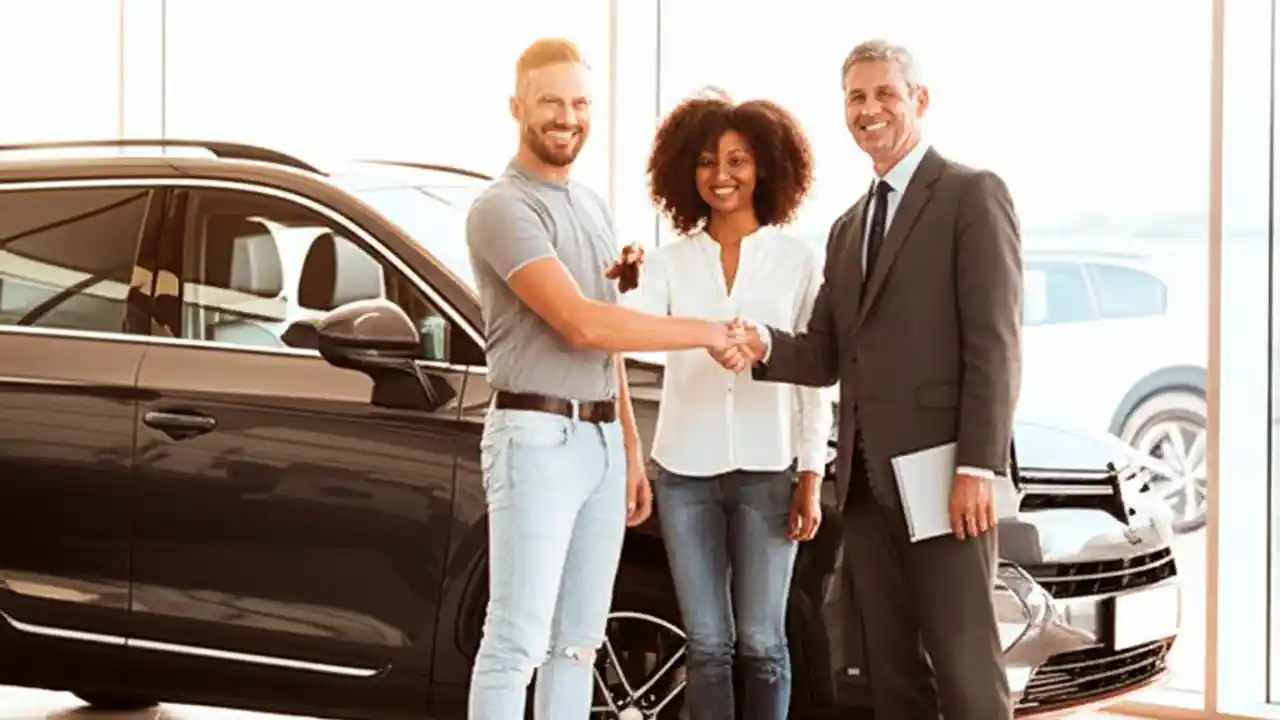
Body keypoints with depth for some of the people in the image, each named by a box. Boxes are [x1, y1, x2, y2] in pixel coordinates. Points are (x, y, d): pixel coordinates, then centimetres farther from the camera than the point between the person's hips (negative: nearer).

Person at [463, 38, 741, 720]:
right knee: (517, 641, -9)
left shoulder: (593, 206, 17)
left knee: (578, 642, 10)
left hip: (600, 441, 8)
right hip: (537, 438, -8)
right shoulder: (503, 208, -11)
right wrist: (708, 332, -17)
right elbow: (581, 324, -21)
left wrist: (631, 447, 17)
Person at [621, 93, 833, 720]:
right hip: (685, 472, 1)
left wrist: (810, 479, -2)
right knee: (707, 645, 6)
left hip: (767, 470, -1)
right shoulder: (669, 262, 5)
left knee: (761, 642, 3)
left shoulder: (799, 260, 2)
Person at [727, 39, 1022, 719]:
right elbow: (827, 355, 14)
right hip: (866, 478, 7)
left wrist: (978, 466, -17)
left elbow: (993, 341, -10)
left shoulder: (972, 195, -2)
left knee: (962, 665, -5)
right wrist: (767, 346, -9)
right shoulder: (848, 228, 20)